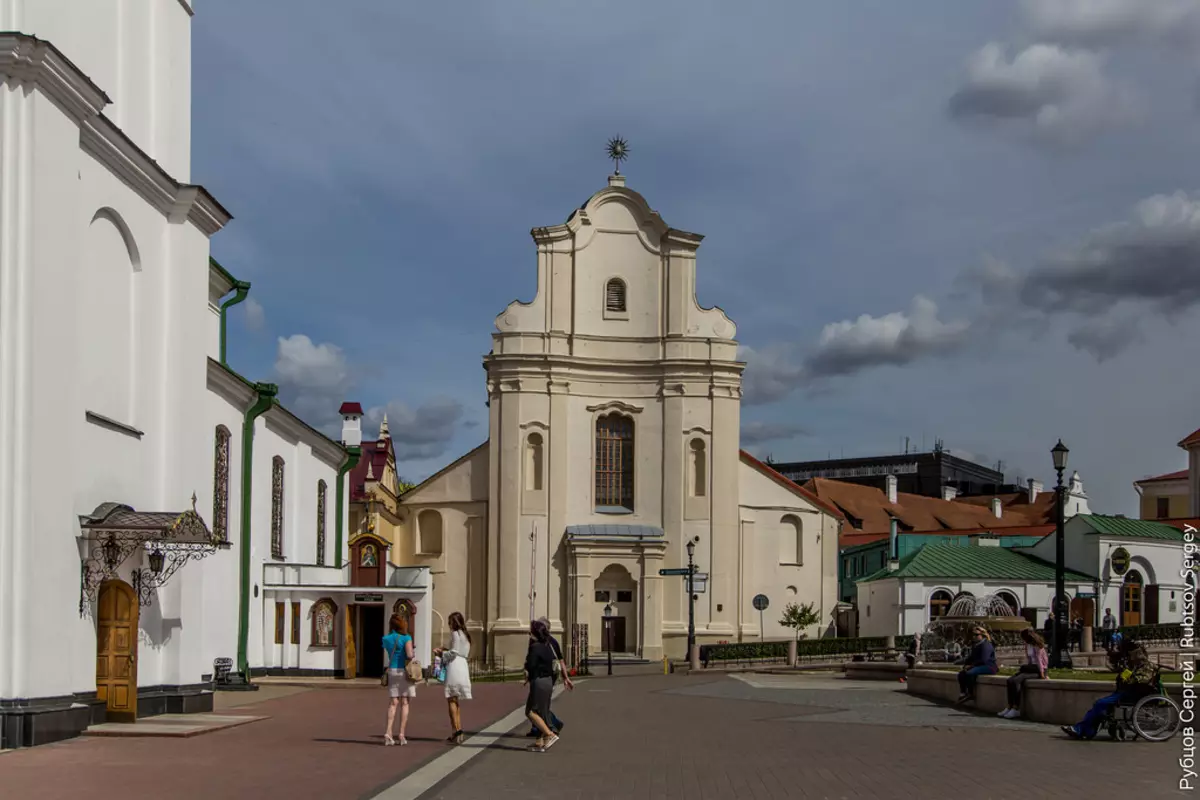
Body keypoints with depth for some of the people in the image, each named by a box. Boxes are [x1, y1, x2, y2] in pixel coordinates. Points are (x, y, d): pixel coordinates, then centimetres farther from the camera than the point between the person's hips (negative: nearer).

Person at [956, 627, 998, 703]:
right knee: (961, 673, -6)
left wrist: (971, 665, -21)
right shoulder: (975, 645, 16)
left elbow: (983, 660, -24)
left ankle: (971, 694, -18)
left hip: (988, 667, -10)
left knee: (969, 673, -31)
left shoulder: (986, 645, -14)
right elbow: (971, 657, 19)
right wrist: (965, 665, 0)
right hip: (979, 666, 10)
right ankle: (964, 693, -8)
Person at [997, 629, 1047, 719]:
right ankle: (1009, 707, -19)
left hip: (1038, 670, -8)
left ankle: (1016, 709, -26)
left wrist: (1042, 674, -14)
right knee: (1010, 680, -14)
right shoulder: (1027, 645, 17)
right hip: (1030, 668, 8)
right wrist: (1022, 668, 1)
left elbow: (1039, 660, -12)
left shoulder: (1038, 646, -8)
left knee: (1016, 680, -27)